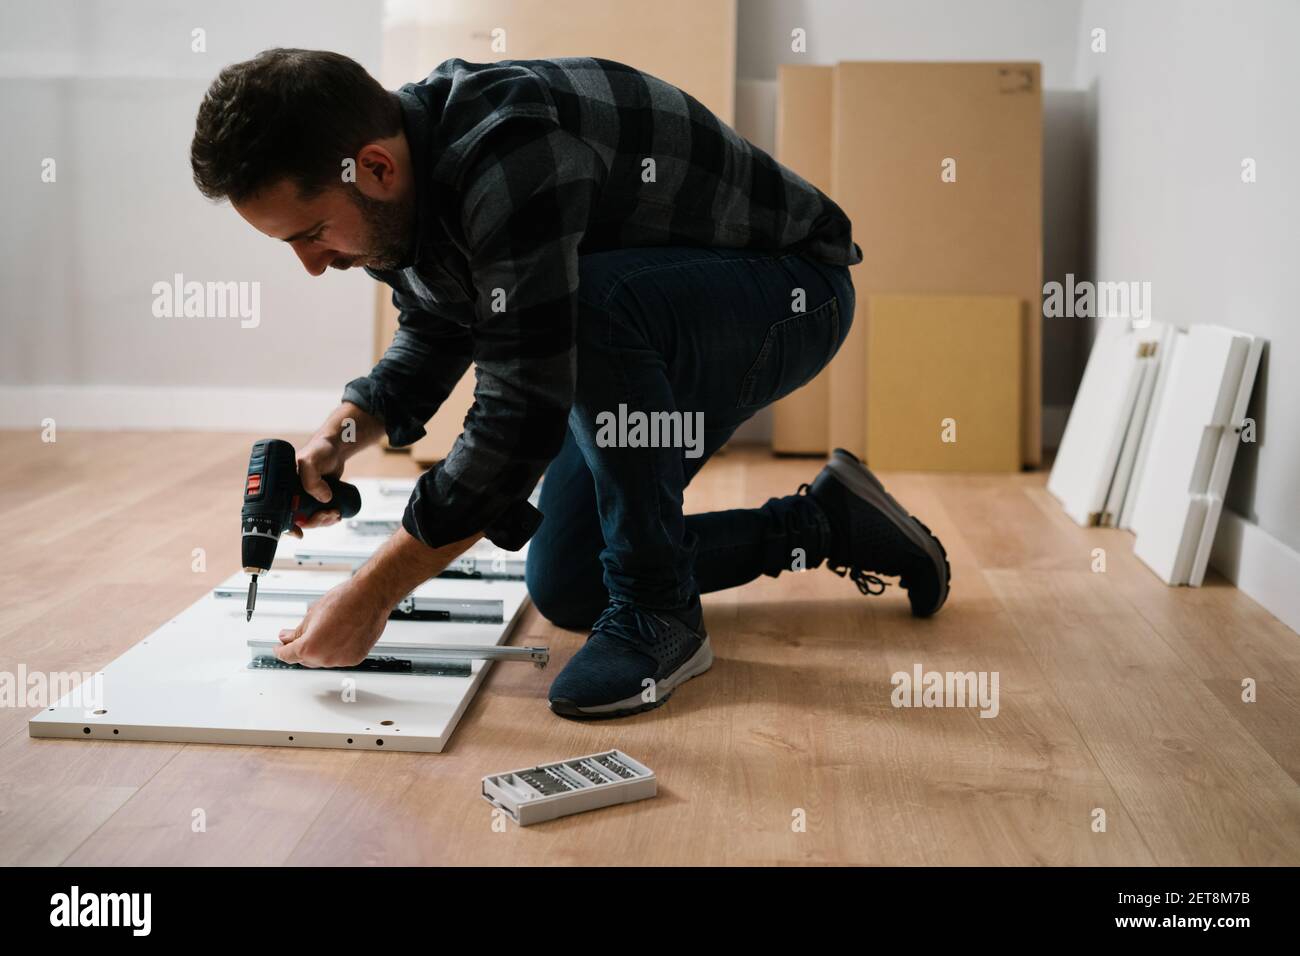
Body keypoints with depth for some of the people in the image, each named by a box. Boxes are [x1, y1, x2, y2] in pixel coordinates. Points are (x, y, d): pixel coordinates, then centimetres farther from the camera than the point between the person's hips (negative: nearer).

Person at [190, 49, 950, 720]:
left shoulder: (506, 158, -37)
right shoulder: (399, 188, -8)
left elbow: (520, 417, -36)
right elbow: (434, 338, 11)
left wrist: (368, 601, -30)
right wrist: (341, 436, -9)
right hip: (646, 328, 9)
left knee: (594, 303, -39)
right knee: (566, 589, 5)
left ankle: (657, 616, -20)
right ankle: (825, 521, 20)